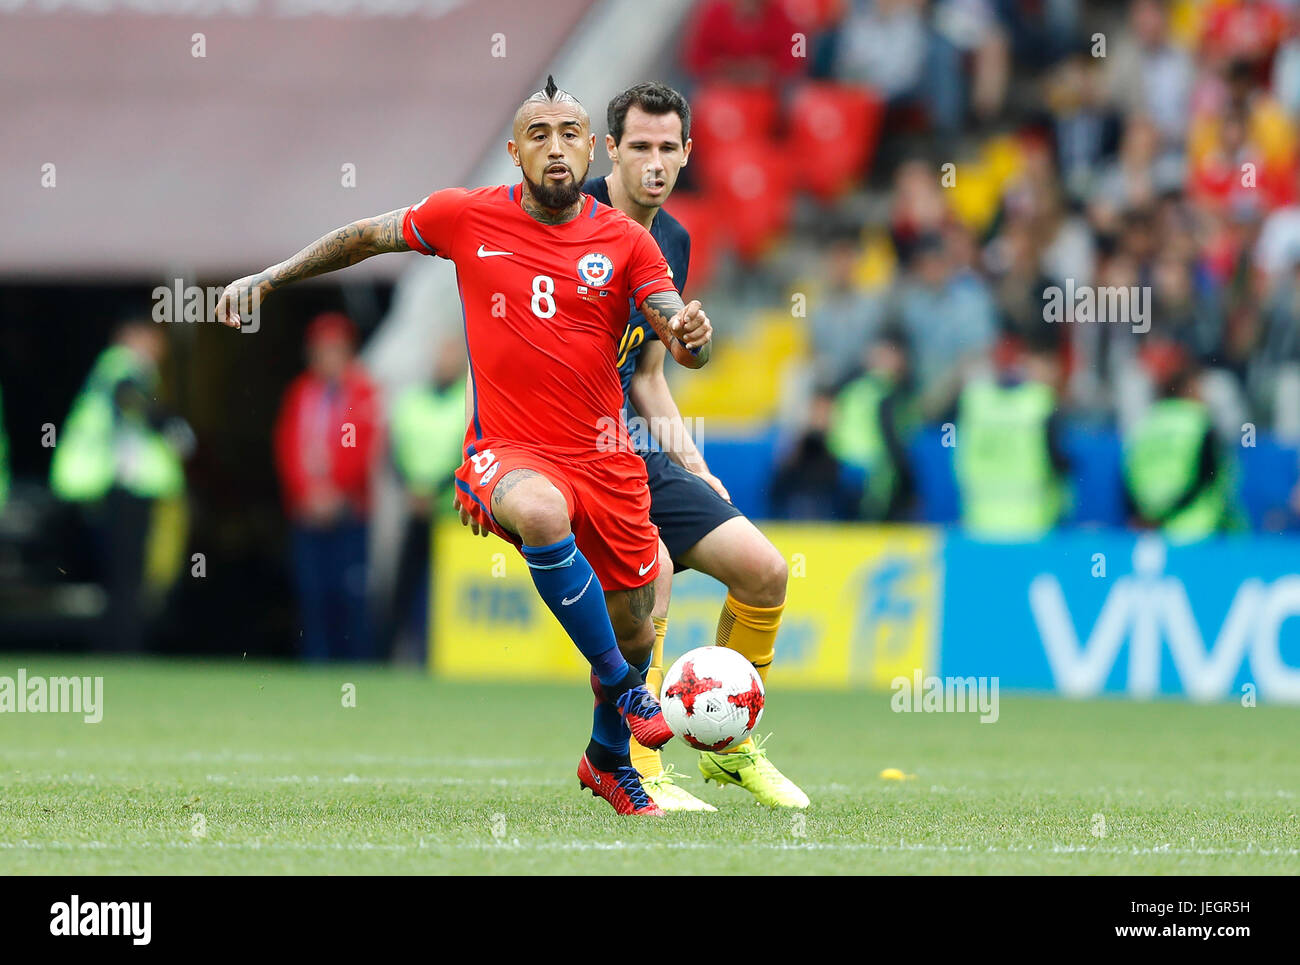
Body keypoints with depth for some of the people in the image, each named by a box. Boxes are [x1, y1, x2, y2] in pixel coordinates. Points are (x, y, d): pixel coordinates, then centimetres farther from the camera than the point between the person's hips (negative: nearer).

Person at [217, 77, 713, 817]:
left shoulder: (625, 241, 1)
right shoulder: (468, 217, -1)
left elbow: (683, 344, -3)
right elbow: (369, 236, 14)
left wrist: (691, 335, -27)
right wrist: (269, 278, 14)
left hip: (606, 463, 3)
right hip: (507, 452, -3)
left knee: (634, 636, 12)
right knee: (542, 511, -39)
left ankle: (608, 758, 45)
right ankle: (623, 690, -22)